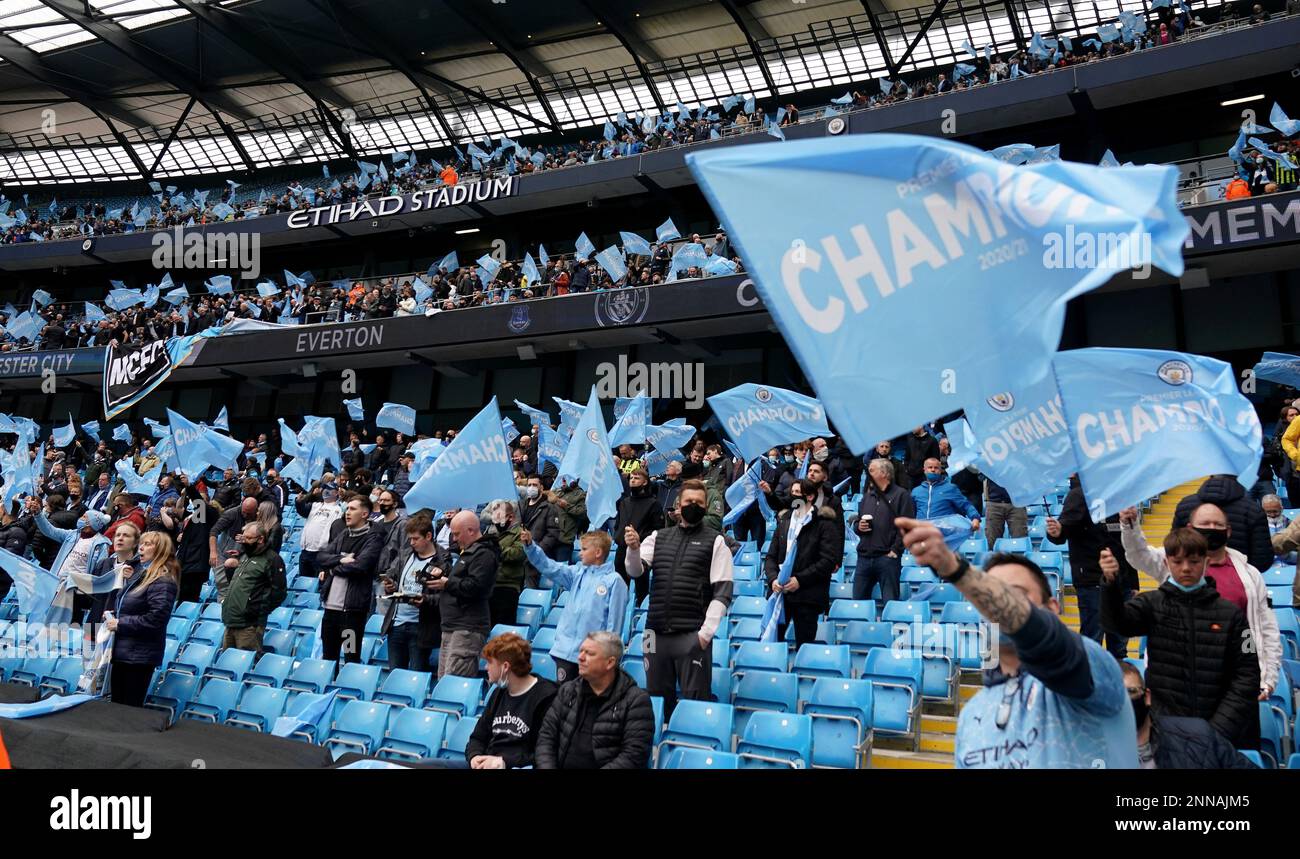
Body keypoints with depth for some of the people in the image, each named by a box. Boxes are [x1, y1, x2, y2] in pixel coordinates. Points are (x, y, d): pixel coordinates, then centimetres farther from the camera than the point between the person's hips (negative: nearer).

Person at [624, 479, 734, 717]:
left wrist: (706, 631, -12)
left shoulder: (715, 541, 2)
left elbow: (722, 592, -3)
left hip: (692, 635, -4)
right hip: (656, 632, 4)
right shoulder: (659, 536, 13)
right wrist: (633, 548, -19)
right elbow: (635, 570, 2)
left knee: (695, 701, -1)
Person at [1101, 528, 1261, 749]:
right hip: (1163, 724, -1)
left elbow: (1246, 675, 0)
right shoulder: (1152, 604, -1)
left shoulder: (1230, 613, 1)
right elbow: (1118, 622, -20)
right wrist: (1111, 582, -39)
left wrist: (1218, 728, -8)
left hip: (1218, 730, 1)